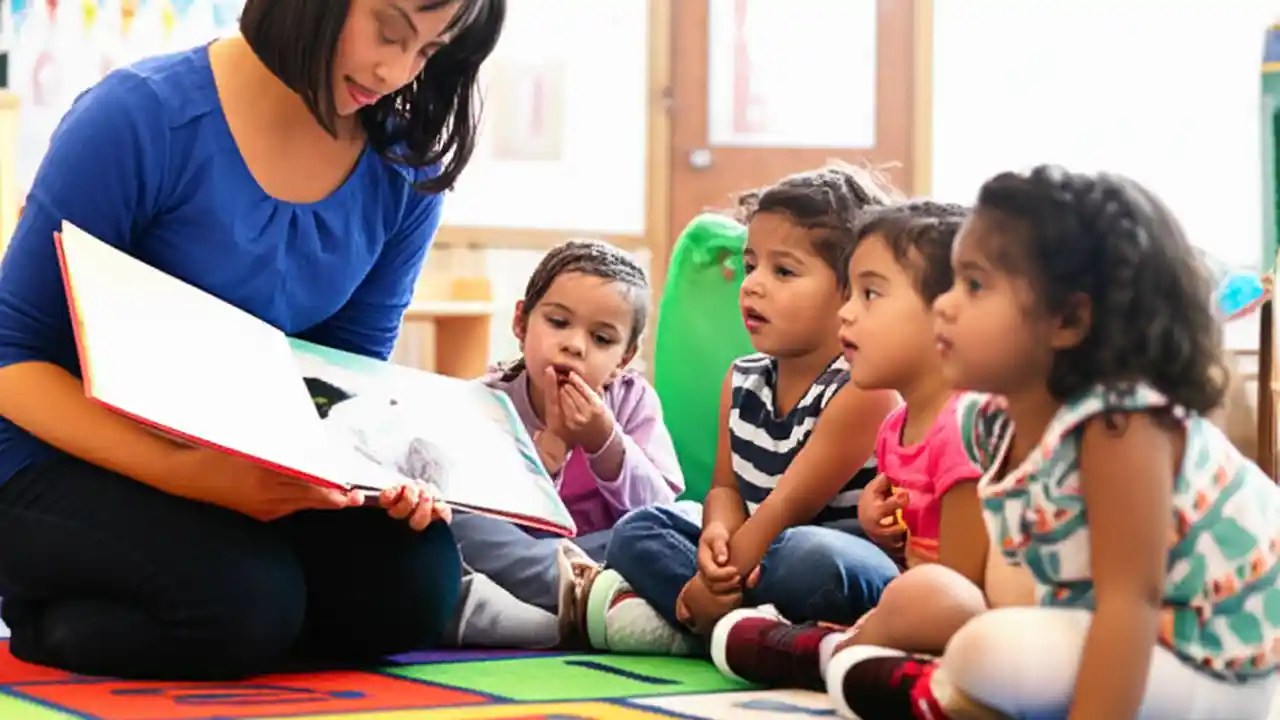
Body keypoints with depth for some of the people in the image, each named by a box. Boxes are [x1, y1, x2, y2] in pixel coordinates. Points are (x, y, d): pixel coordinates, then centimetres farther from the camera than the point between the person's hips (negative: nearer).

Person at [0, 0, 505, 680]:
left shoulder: (406, 171, -4)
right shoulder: (142, 116, -20)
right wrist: (186, 473, -33)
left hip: (241, 467, 6)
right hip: (68, 460, -6)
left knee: (413, 582, -20)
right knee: (248, 599, -31)